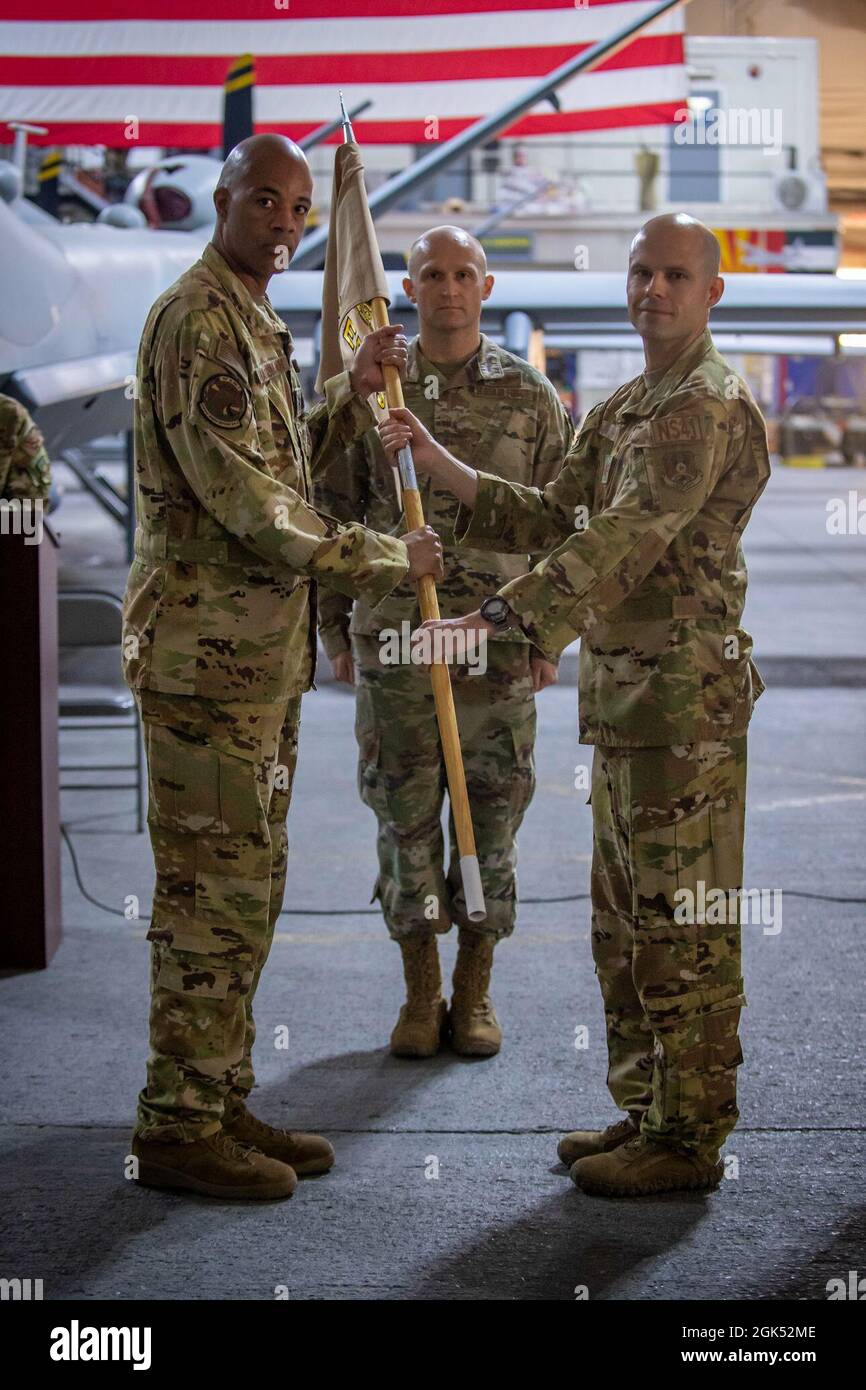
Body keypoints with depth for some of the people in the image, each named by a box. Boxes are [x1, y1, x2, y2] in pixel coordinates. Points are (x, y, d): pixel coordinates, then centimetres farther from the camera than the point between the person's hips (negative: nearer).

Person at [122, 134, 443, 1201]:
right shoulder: (197, 320, -14)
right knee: (211, 892, -6)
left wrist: (353, 393, 11)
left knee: (245, 888, 14)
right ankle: (178, 1126, 1)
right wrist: (385, 560, -13)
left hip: (262, 651, 10)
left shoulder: (255, 324, 19)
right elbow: (245, 500, -20)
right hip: (208, 649, -10)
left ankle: (222, 1104, 22)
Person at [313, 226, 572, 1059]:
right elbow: (335, 513, 9)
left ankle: (474, 993, 16)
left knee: (491, 812, 4)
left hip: (498, 641, 0)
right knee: (405, 813, 3)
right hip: (393, 639, 0)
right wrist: (334, 629, 5)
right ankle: (420, 996, 14)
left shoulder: (530, 396, 3)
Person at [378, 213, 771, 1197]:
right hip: (624, 695, 10)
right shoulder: (624, 409, 19)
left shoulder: (710, 406, -13)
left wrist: (501, 615, -27)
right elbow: (553, 518, 17)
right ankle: (645, 1112, 25)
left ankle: (689, 1137, 3)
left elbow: (622, 539, -23)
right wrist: (440, 466, 8)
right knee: (626, 920, 15)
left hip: (684, 691, -10)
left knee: (682, 925, -5)